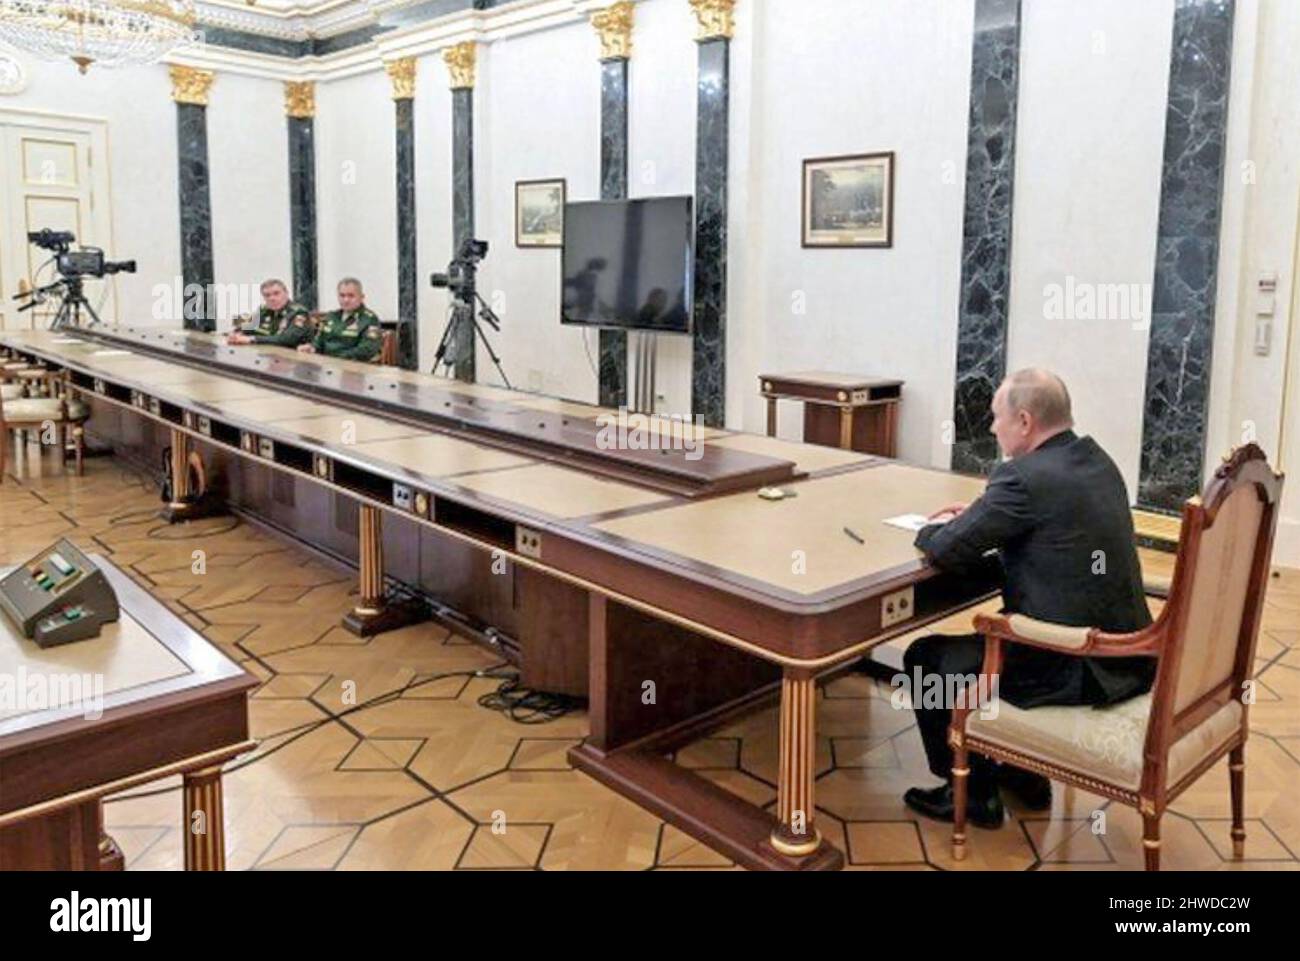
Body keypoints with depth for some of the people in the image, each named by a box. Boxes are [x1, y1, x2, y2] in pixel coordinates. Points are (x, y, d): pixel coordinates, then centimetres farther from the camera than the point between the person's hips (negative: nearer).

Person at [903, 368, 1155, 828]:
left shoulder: (1025, 476, -21)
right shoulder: (1096, 460, 7)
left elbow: (946, 550, -17)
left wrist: (935, 529, 5)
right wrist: (979, 515, 13)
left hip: (1076, 668, -9)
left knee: (927, 660, 6)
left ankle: (972, 792, 20)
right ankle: (1024, 773, 36)